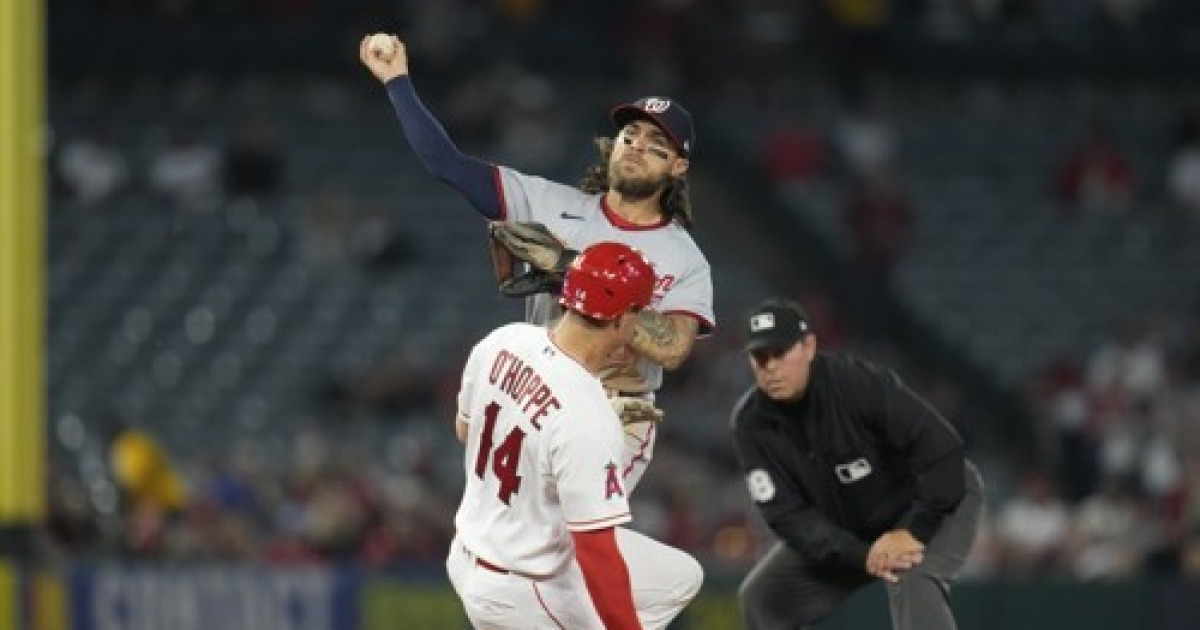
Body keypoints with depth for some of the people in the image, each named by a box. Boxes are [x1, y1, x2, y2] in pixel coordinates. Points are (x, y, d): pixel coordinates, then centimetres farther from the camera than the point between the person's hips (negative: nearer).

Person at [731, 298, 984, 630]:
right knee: (760, 598, 1)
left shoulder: (859, 382, -31)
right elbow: (786, 514, -20)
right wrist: (860, 556, -32)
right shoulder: (751, 423, -17)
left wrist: (915, 530, -34)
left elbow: (942, 449, -32)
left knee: (913, 578, -35)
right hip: (842, 528, 6)